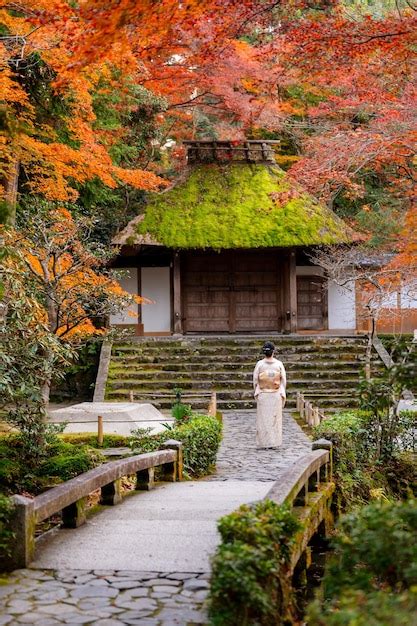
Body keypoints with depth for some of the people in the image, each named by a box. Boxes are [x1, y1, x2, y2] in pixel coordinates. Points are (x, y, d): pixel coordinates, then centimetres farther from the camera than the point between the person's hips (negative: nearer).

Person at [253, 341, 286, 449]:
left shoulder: (259, 364, -7)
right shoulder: (279, 364, -5)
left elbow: (255, 380, -3)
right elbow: (283, 380, -2)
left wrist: (256, 393, 9)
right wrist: (282, 394, 8)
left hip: (262, 394, 0)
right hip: (276, 394, 0)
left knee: (263, 418, 4)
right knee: (275, 418, 6)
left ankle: (264, 442, 2)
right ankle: (274, 442, 5)